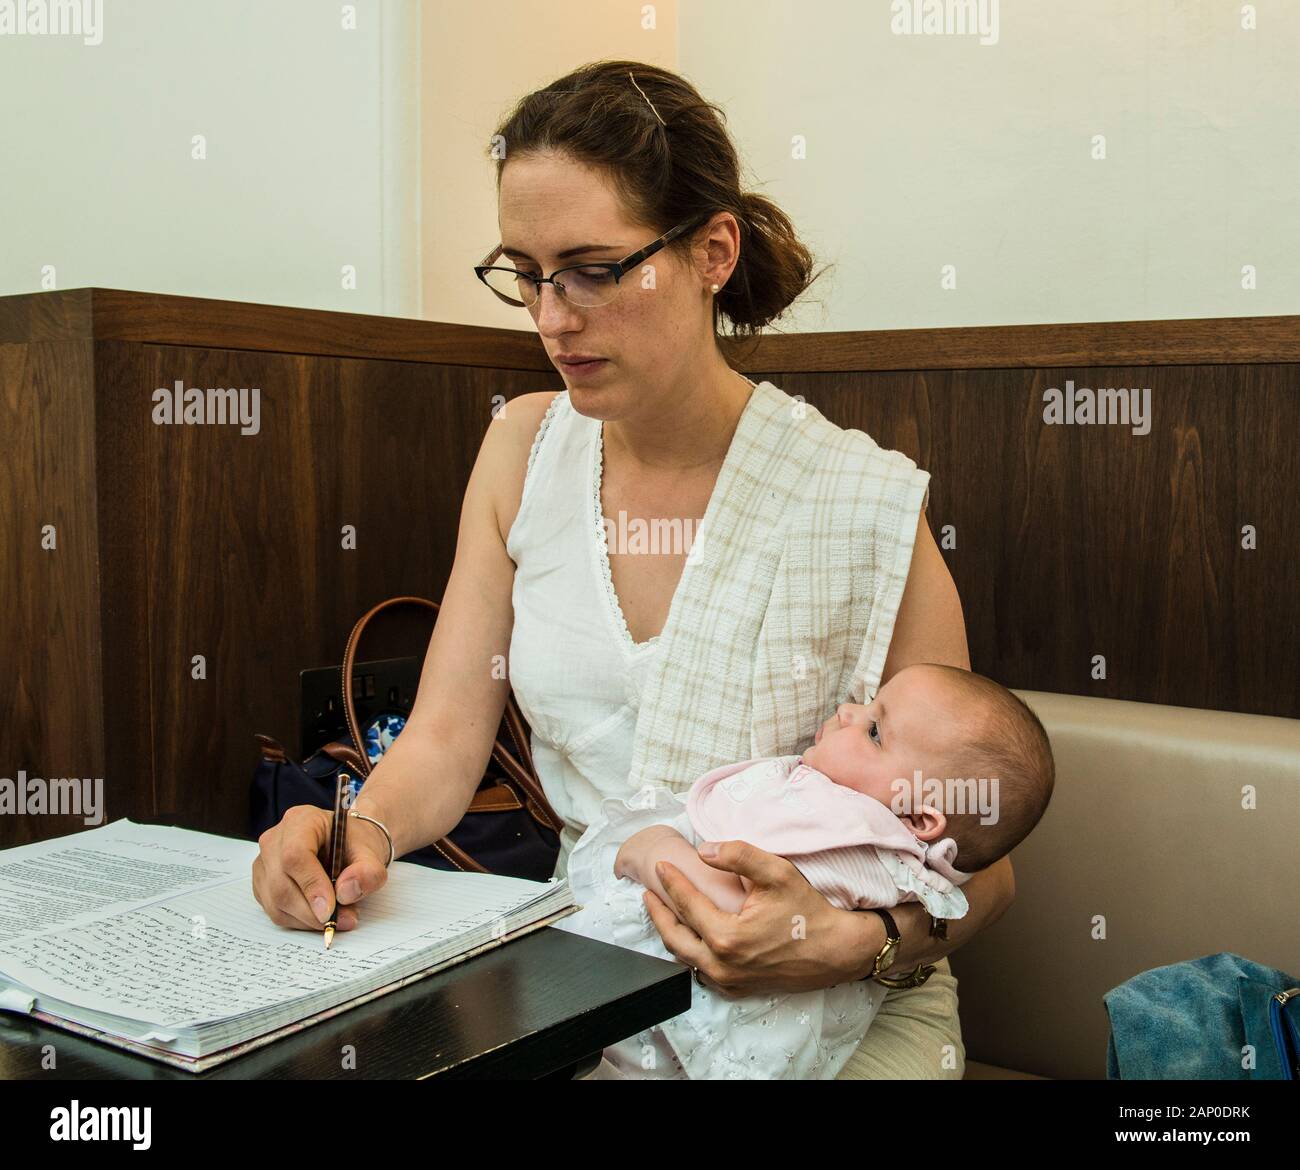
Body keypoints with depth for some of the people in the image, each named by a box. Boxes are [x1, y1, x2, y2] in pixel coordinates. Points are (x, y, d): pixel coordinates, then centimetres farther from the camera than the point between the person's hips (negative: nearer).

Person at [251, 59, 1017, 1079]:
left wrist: (857, 945, -26)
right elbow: (445, 737, 0)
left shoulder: (865, 504, -14)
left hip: (832, 1003, -3)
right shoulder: (525, 450, 1)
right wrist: (363, 834, -20)